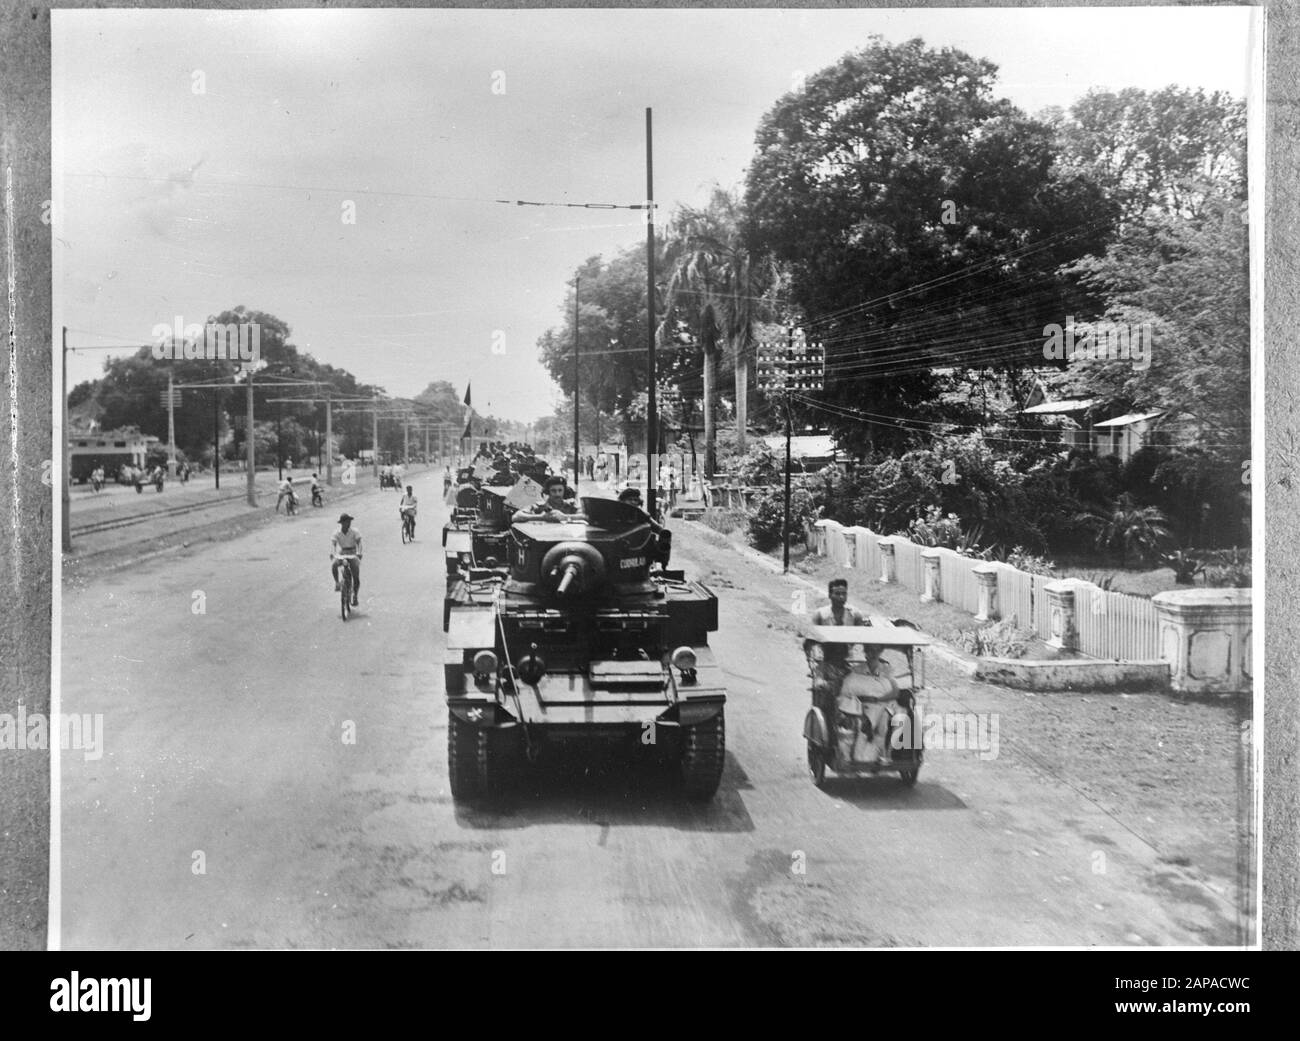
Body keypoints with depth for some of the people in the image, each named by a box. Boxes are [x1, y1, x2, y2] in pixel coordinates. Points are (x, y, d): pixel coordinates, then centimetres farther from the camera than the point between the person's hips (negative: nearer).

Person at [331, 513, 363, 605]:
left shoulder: (354, 532, -9)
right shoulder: (337, 533, -6)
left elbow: (359, 542, -20)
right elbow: (333, 544, -18)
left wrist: (359, 553, -38)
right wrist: (332, 553, -38)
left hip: (353, 555, -1)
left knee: (356, 578, -13)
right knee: (333, 565, -32)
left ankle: (355, 596, 4)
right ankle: (337, 583, -14)